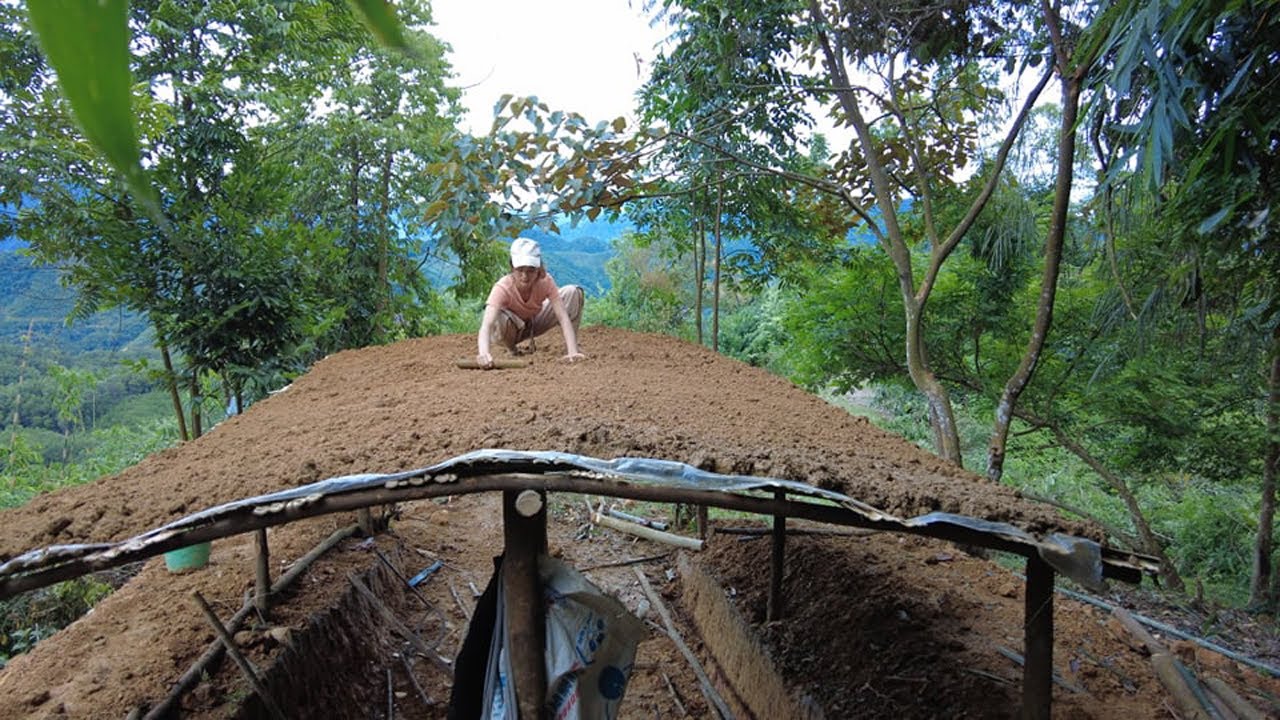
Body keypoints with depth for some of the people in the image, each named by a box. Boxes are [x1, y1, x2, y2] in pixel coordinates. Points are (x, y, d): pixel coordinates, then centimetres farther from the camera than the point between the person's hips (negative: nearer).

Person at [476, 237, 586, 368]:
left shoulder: (545, 281, -27)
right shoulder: (503, 287, -34)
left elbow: (563, 316, -33)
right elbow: (486, 326, -48)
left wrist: (573, 351, -48)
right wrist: (484, 354, -69)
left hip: (535, 324, 2)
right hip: (512, 328, -2)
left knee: (573, 292, -19)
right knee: (498, 318, -40)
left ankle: (570, 349, -7)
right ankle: (512, 349, -5)